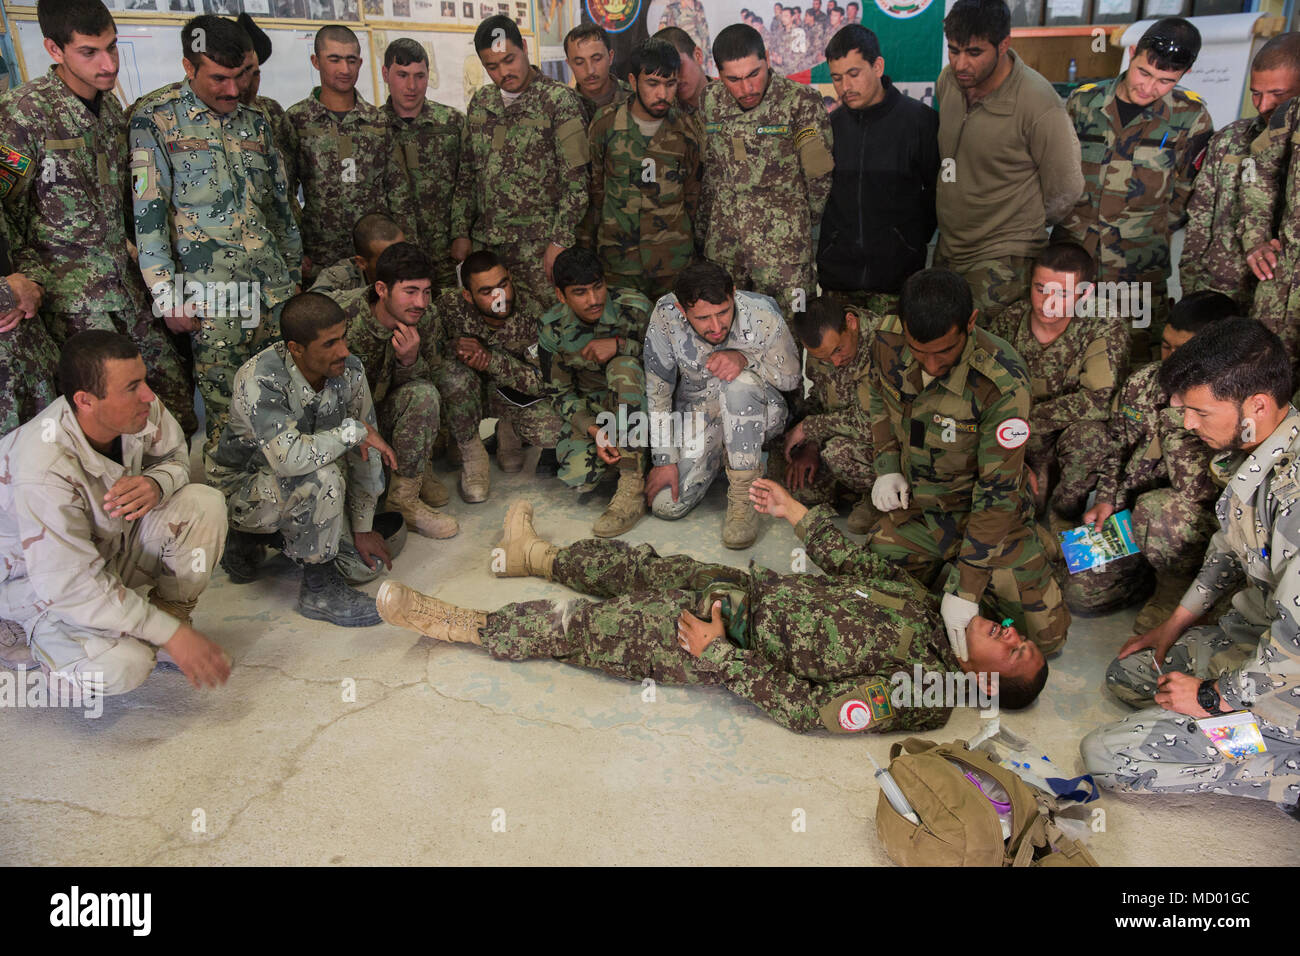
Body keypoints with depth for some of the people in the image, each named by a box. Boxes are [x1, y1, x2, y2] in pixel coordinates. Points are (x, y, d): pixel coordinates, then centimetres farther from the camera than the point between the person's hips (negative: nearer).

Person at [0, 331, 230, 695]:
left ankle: (172, 610, 1)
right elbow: (72, 584, -34)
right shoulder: (44, 471, -37)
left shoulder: (141, 410, -20)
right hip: (41, 581, -5)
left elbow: (175, 456, 2)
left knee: (205, 503, -19)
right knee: (122, 667, -29)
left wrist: (156, 482, -25)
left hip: (114, 539, 6)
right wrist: (170, 635, -32)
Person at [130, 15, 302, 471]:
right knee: (226, 415, -3)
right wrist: (167, 295, -12)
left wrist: (295, 266, 20)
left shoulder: (254, 120, 13)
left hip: (275, 283, 5)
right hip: (211, 292, -5)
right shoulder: (154, 119, -3)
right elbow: (148, 213, -7)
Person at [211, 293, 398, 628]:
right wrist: (353, 430, -32)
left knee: (369, 560, 0)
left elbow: (365, 455, -6)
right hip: (243, 486, -6)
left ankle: (258, 537, 16)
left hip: (301, 491, 6)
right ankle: (320, 588, -15)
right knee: (319, 477, -35)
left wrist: (363, 528, -4)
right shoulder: (260, 379, -31)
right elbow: (290, 458, -45)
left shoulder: (350, 371, -14)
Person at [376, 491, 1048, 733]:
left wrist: (720, 655, -24)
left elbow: (809, 708, -22)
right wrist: (795, 511, 9)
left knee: (582, 628, -7)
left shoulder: (922, 696, -19)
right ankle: (535, 555, 38)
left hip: (738, 649, -7)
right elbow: (852, 564, 15)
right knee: (643, 566, 12)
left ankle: (457, 625, 10)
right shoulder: (920, 603, 3)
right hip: (754, 589, 7)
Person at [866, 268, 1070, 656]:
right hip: (912, 507, 4)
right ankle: (938, 567, 18)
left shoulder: (1003, 380, -31)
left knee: (1046, 632, -9)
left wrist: (965, 587, -27)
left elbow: (998, 491, -26)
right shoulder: (887, 340, -16)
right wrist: (886, 467, -5)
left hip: (988, 516, -3)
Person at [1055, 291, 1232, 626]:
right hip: (1130, 514, 6)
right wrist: (1107, 499, -3)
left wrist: (1176, 413, -28)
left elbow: (1196, 491, -33)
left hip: (1201, 529, -5)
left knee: (1160, 508, -39)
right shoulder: (1145, 379, -3)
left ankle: (1177, 585, -9)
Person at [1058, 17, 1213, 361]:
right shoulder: (1083, 102, 2)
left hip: (1139, 273, -1)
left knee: (1135, 364, 2)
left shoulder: (1191, 117, -2)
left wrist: (1146, 234, 3)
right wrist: (1072, 220, 7)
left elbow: (1185, 195, 6)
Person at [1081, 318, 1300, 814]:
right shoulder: (1253, 449, -2)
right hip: (1254, 631, 10)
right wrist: (1176, 622, 19)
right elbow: (1230, 545, 16)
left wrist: (1215, 697, -17)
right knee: (1127, 675, 22)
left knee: (1106, 757, -13)